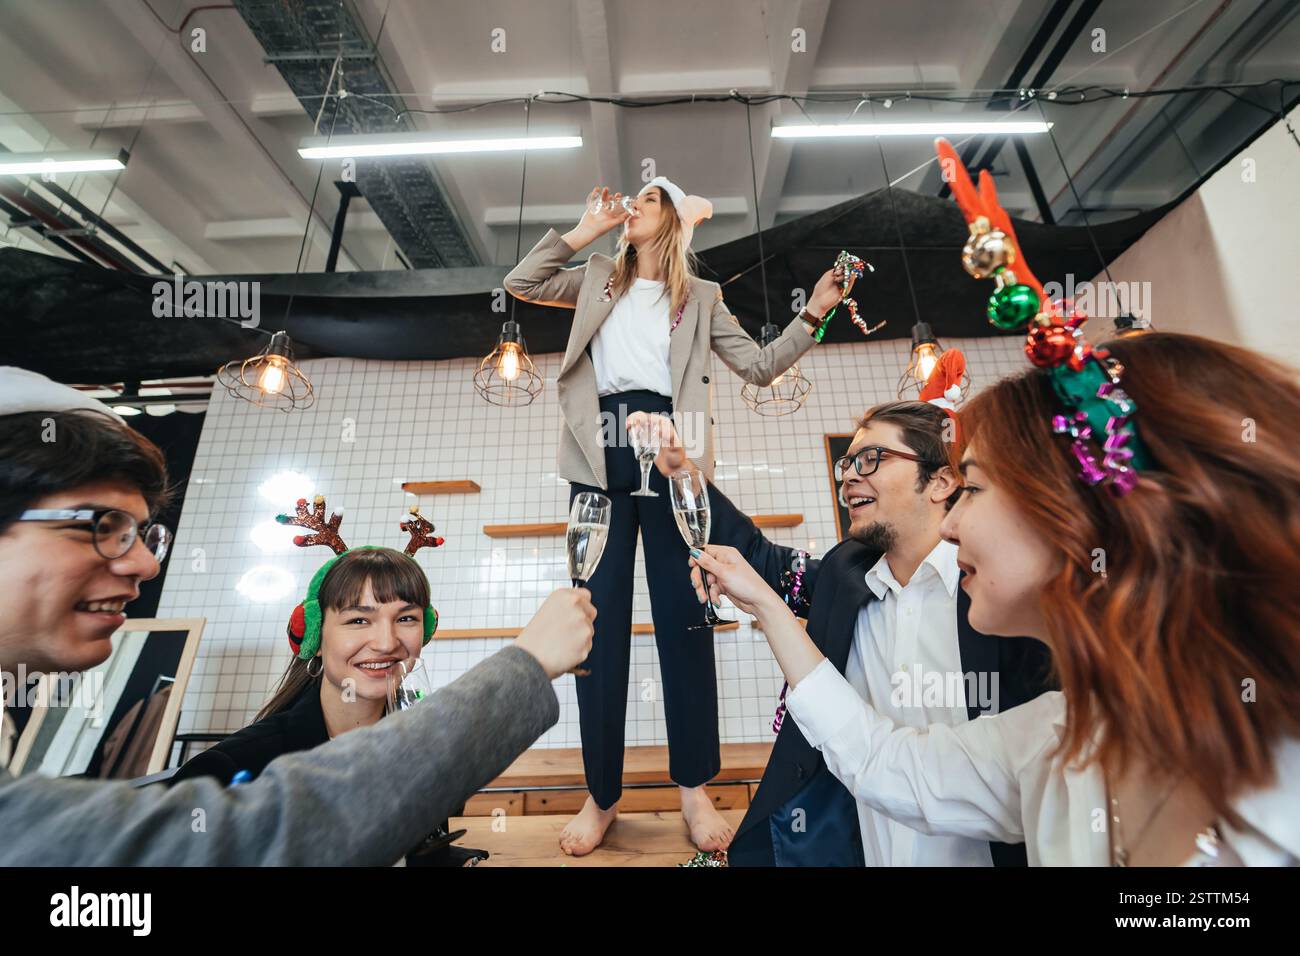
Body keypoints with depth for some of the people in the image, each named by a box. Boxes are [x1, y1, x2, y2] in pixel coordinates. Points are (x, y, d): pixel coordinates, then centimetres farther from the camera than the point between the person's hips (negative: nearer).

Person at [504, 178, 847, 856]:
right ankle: (601, 794, 12)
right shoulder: (598, 278, 25)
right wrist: (585, 231, 15)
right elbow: (519, 284, 15)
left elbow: (759, 367, 16)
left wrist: (811, 317, 5)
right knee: (599, 617, -1)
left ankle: (695, 788, 12)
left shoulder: (701, 296, 20)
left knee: (683, 614, -3)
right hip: (601, 452, 2)